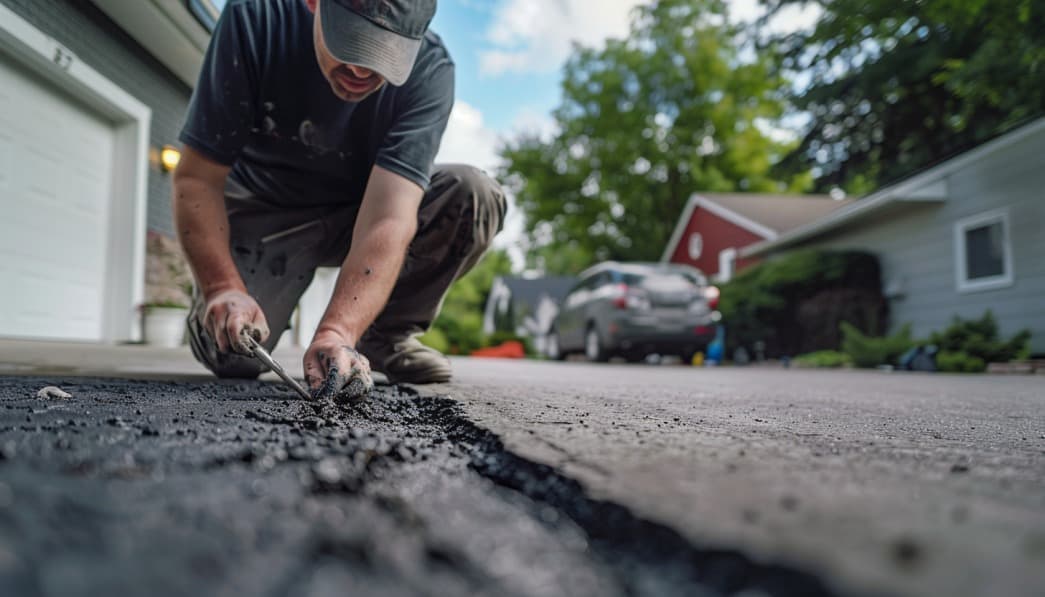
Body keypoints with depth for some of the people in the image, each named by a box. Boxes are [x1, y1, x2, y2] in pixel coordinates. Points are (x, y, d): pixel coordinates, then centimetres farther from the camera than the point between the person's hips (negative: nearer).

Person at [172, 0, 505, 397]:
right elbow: (197, 178, -19)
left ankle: (388, 334, -5)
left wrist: (336, 332, -46)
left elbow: (387, 218, -34)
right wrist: (222, 287, -33)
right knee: (232, 354, -23)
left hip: (360, 211, 1)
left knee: (475, 197, -26)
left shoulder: (429, 69, -25)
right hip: (268, 210, 0)